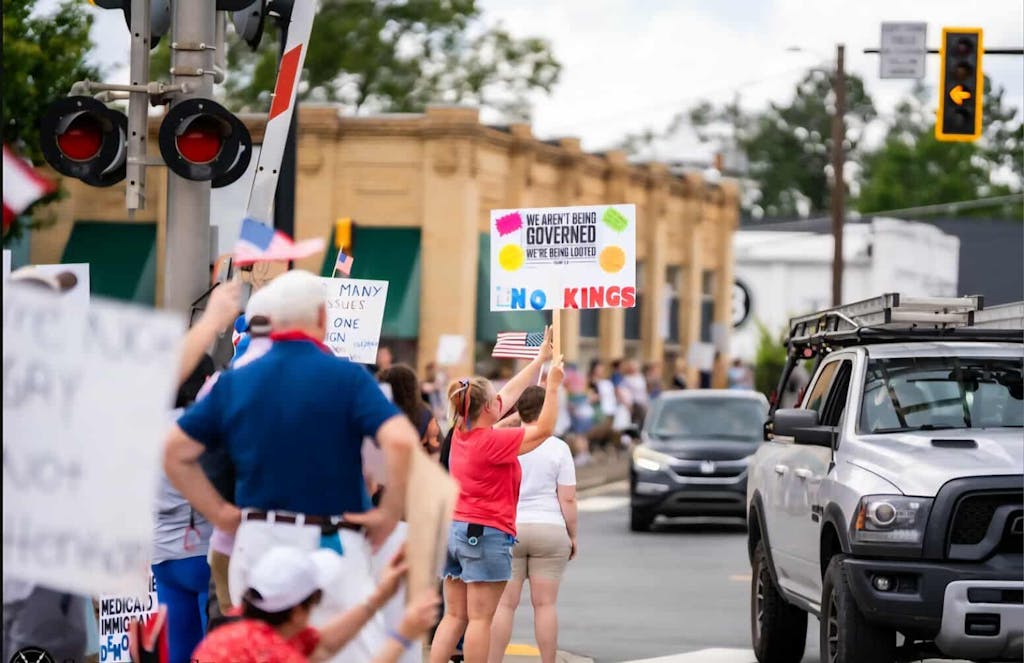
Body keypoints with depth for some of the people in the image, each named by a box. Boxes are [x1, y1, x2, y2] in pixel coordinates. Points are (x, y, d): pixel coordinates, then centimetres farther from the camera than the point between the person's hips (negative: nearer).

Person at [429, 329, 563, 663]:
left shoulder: (462, 432, 7)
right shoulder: (491, 441, -17)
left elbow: (509, 392, 16)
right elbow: (543, 430, -12)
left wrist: (541, 358, 21)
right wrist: (553, 385, -6)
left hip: (454, 531, 8)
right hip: (486, 535, -8)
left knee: (454, 616, 8)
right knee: (480, 619, -4)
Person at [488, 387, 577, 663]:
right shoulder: (558, 448, -3)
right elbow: (567, 499, -4)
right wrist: (572, 536, 7)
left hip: (507, 530, 1)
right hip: (549, 529, -1)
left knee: (504, 604, 1)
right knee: (545, 604, 3)